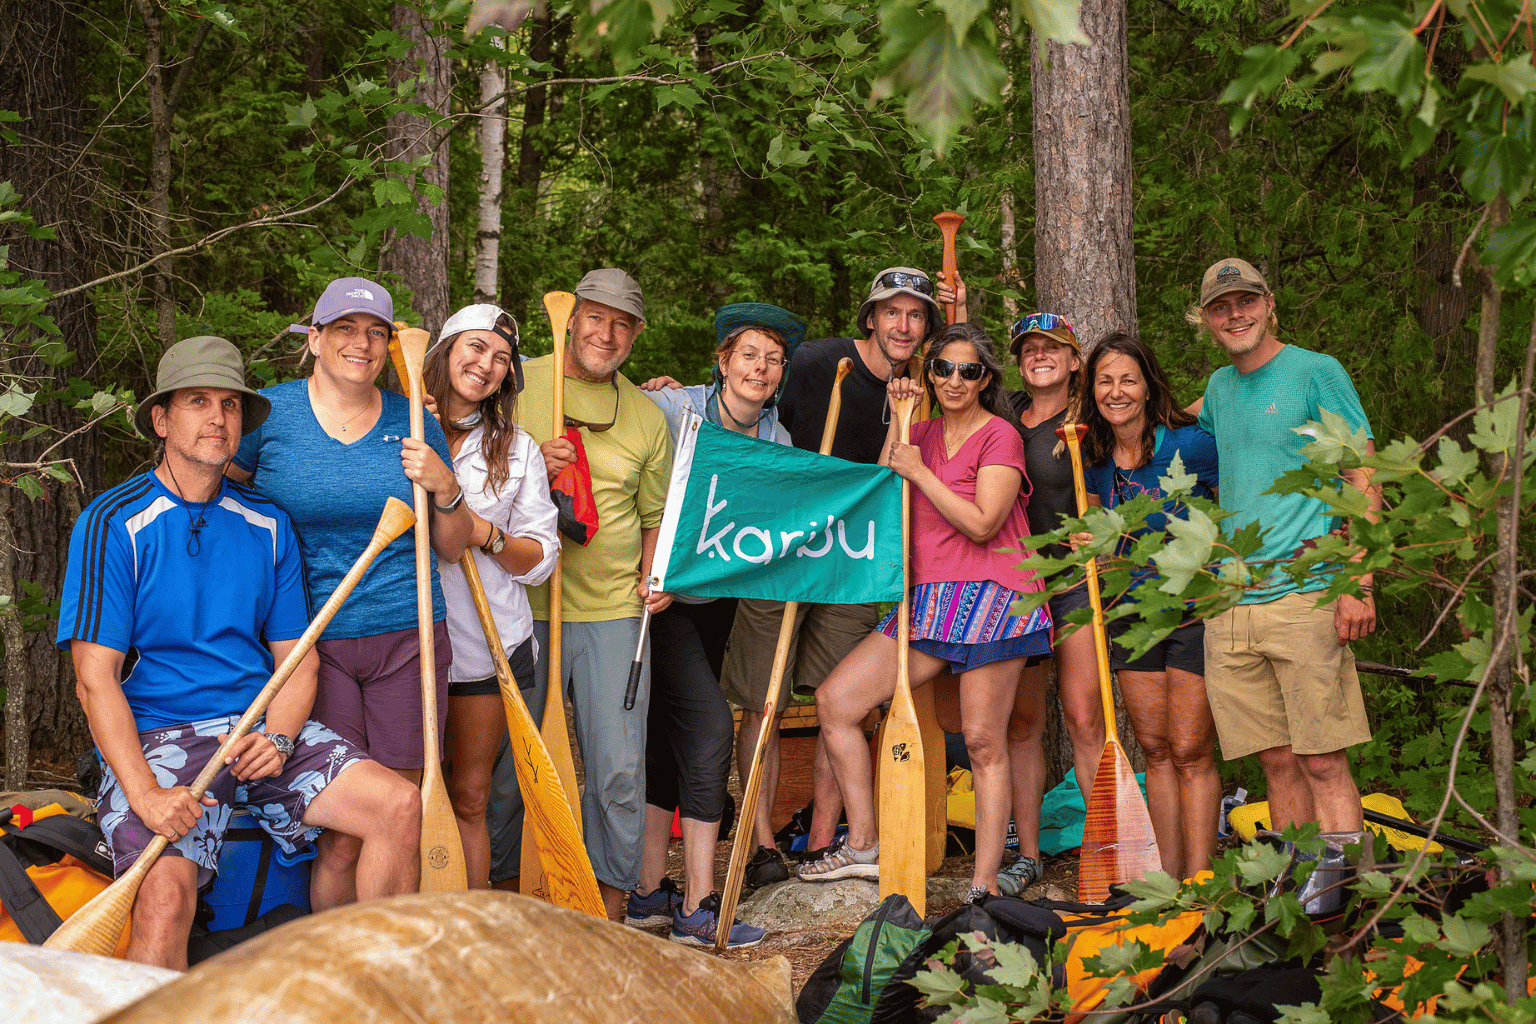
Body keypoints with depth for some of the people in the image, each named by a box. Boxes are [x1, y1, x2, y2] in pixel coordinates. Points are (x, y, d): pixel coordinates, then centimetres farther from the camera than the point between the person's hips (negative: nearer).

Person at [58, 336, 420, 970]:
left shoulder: (267, 525, 12)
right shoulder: (114, 524, -3)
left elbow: (296, 657, 13)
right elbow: (95, 679, -8)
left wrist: (277, 738, -9)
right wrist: (144, 793, -22)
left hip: (263, 728, 5)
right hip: (155, 740, -4)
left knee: (399, 806, -16)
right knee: (167, 887, -32)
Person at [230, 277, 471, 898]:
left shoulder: (413, 423, 8)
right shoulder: (270, 414, 2)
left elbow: (452, 549, 13)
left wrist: (445, 490, -6)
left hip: (408, 640, 2)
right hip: (313, 643, -2)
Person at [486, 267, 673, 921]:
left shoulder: (646, 415, 13)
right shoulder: (516, 384, 3)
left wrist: (655, 573, 3)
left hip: (614, 611, 2)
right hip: (525, 605, -2)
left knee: (619, 767, 1)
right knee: (509, 762, 4)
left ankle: (611, 900, 15)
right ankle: (505, 884, 22)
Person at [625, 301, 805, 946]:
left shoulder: (777, 441, 2)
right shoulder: (670, 409, -13)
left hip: (717, 597, 6)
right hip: (659, 592, -6)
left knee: (670, 732, 11)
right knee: (709, 724, -14)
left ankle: (651, 891, 17)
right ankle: (697, 909, -10)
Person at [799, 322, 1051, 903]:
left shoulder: (999, 436, -4)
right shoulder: (924, 433, 17)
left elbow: (981, 523, -14)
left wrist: (919, 471, -11)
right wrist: (898, 419, 3)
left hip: (990, 597, -7)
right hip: (927, 599, 7)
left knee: (983, 742, -5)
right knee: (834, 701, 0)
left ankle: (984, 886, 2)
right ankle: (863, 845, 10)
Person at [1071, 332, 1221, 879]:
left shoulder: (1190, 445, -15)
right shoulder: (1094, 460, 1)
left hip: (1195, 611, -5)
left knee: (1190, 752, -5)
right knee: (1155, 749, 9)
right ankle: (1167, 881, 15)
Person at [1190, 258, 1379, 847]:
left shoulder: (1316, 373, 0)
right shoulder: (1220, 387, 17)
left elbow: (1364, 481, -3)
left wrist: (1358, 584, -12)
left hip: (1306, 595, -5)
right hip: (1230, 606, 5)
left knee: (1322, 761, -8)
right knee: (1277, 761, 6)